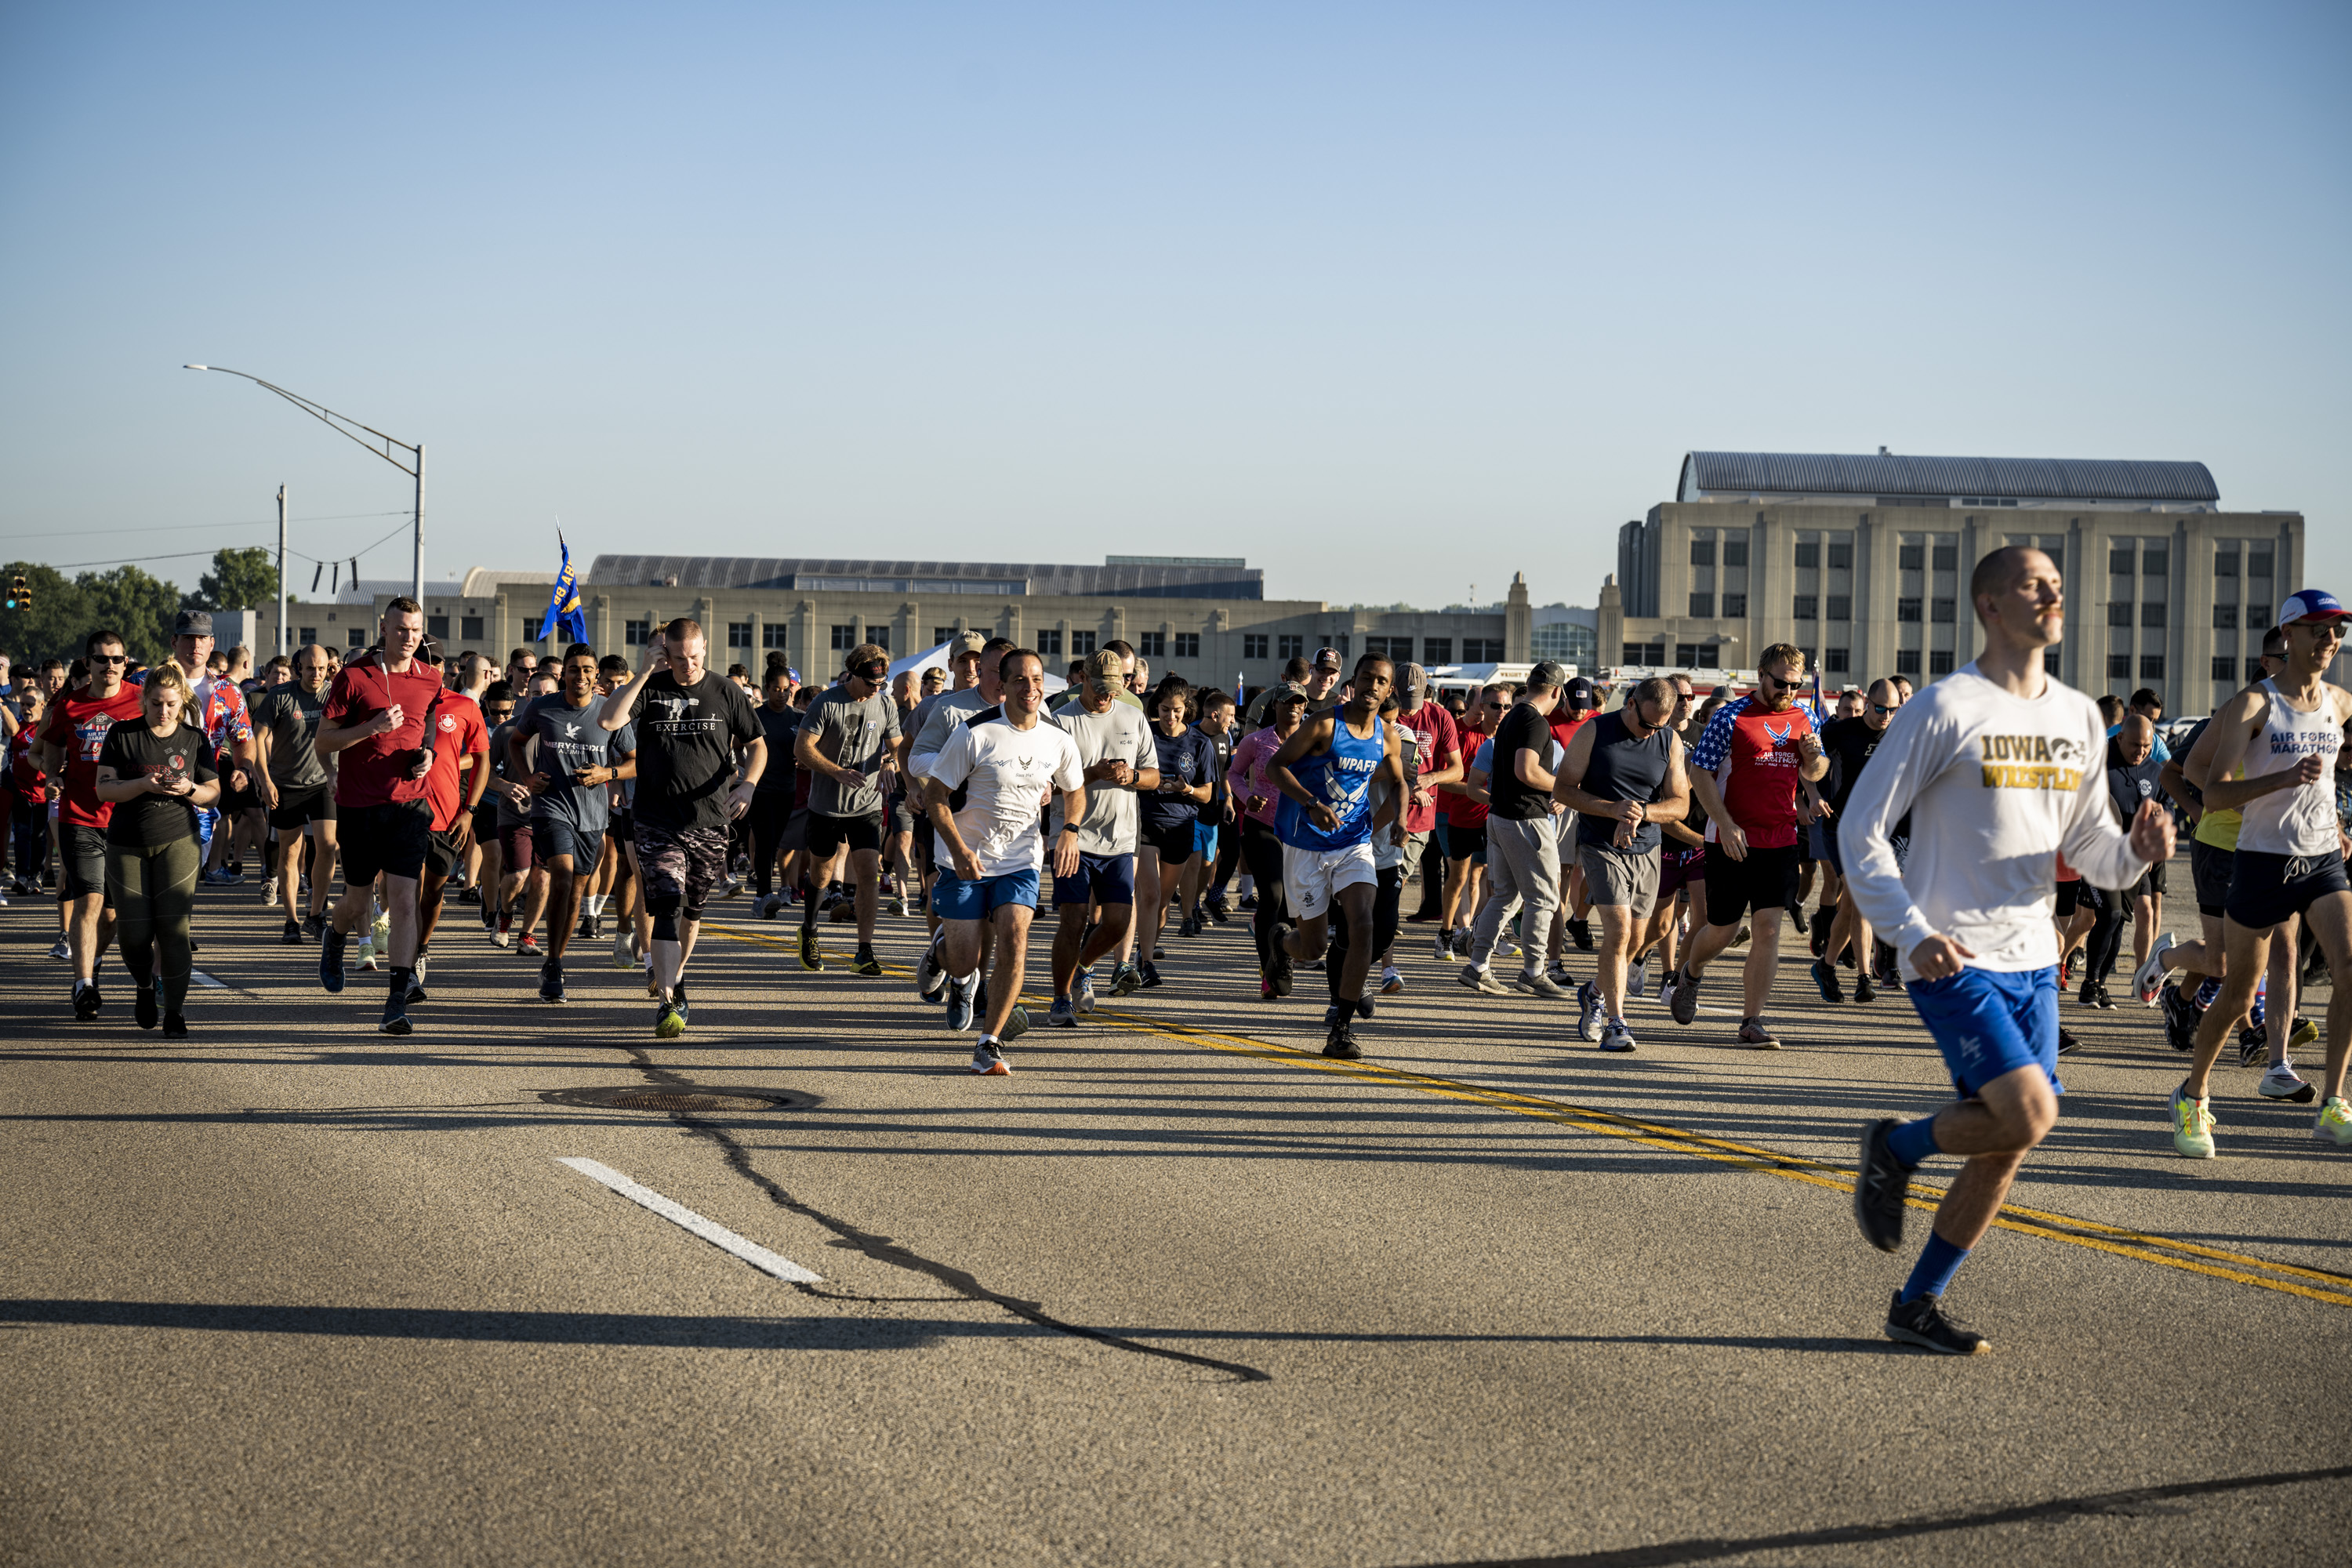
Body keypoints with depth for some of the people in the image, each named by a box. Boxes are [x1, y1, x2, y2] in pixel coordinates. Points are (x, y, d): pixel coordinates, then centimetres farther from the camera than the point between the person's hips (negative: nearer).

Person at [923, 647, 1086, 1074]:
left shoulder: (1059, 742, -1)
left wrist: (1070, 831, -2)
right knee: (963, 962, 1)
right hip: (966, 860, -2)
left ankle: (989, 1044, -10)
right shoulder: (975, 735, -14)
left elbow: (1075, 791, 18)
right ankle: (962, 980, 42)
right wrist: (958, 849, -22)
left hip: (1021, 862, 2)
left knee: (1014, 939, -20)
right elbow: (934, 795, -10)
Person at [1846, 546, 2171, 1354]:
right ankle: (1895, 1148, 7)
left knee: (2005, 1151, 6)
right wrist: (1913, 931, -19)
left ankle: (1918, 1304, 20)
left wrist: (2134, 851, -7)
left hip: (2033, 962, 7)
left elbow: (2088, 841, 17)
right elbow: (1861, 828, -8)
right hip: (1953, 960, -7)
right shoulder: (1945, 708, -9)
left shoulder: (2079, 717, 11)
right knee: (2029, 1113, -21)